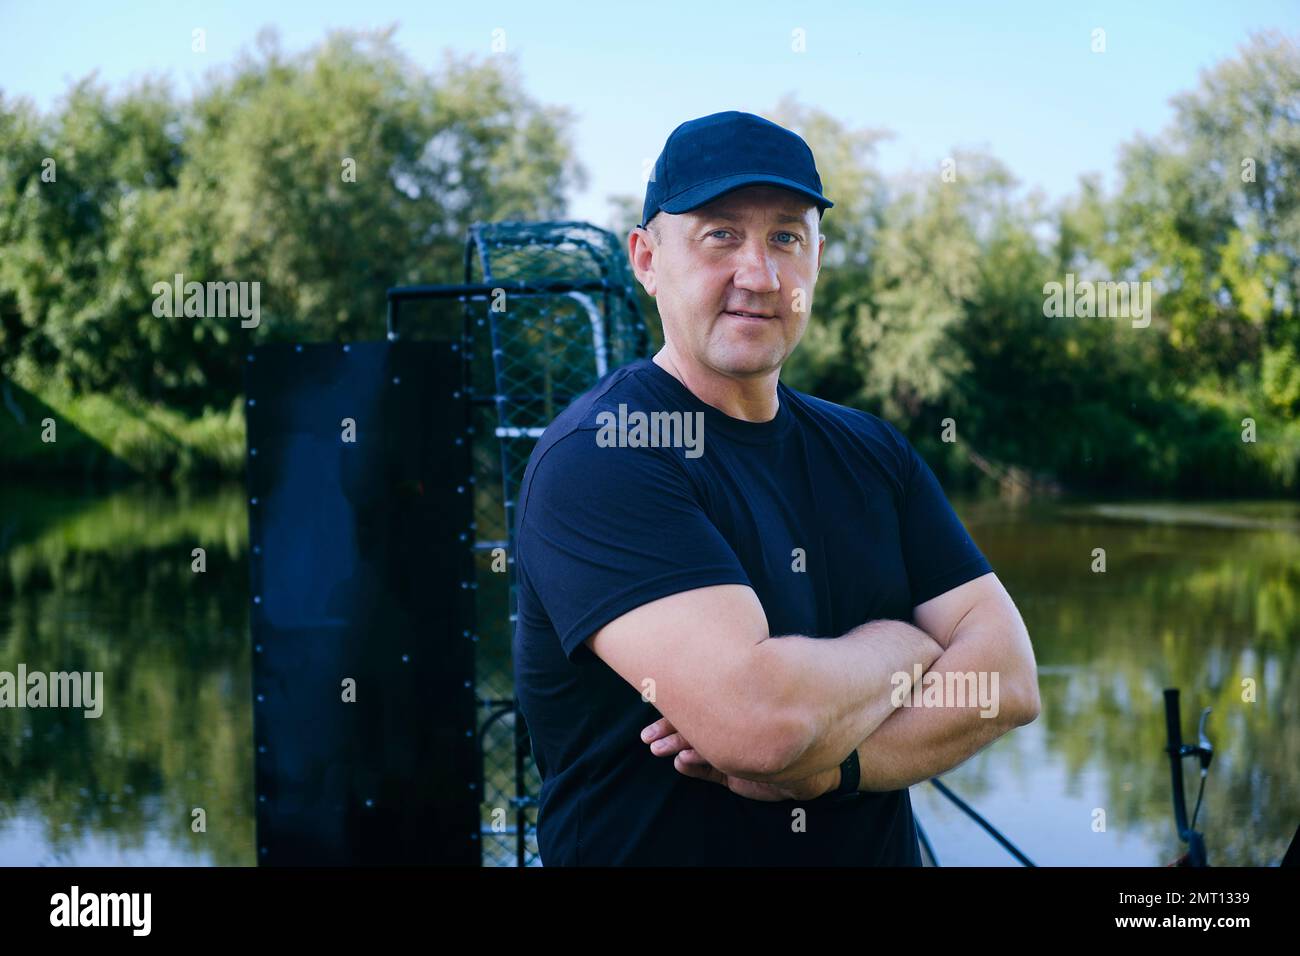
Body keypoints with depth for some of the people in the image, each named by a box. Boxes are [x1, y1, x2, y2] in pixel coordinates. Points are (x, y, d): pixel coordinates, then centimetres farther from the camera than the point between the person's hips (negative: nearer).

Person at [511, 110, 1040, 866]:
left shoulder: (871, 451, 4)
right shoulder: (598, 456, -17)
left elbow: (1011, 679, -5)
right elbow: (757, 713, -27)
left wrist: (823, 766, -19)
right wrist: (899, 648, -9)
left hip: (877, 849, 5)